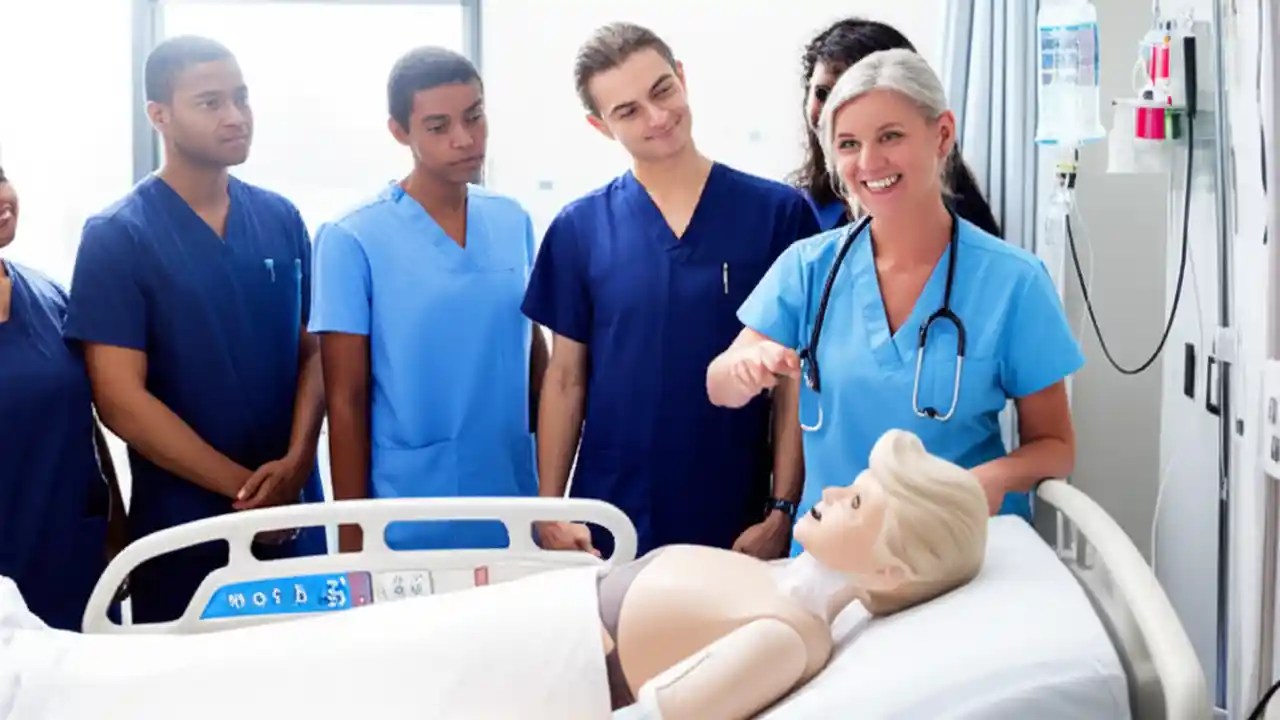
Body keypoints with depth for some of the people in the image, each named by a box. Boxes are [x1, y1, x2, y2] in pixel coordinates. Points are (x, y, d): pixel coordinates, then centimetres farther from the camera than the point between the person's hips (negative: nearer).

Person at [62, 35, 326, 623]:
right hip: (183, 530, -3)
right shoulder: (116, 236, -7)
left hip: (296, 518, 4)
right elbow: (120, 398, -11)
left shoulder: (282, 220, 5)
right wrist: (245, 486, -12)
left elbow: (312, 351, 7)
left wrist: (295, 464, -10)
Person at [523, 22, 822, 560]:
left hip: (737, 524, -1)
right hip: (608, 524, 1)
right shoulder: (578, 228, 0)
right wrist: (549, 508, 0)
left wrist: (782, 510, -6)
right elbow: (566, 379, 5)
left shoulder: (780, 214, -4)